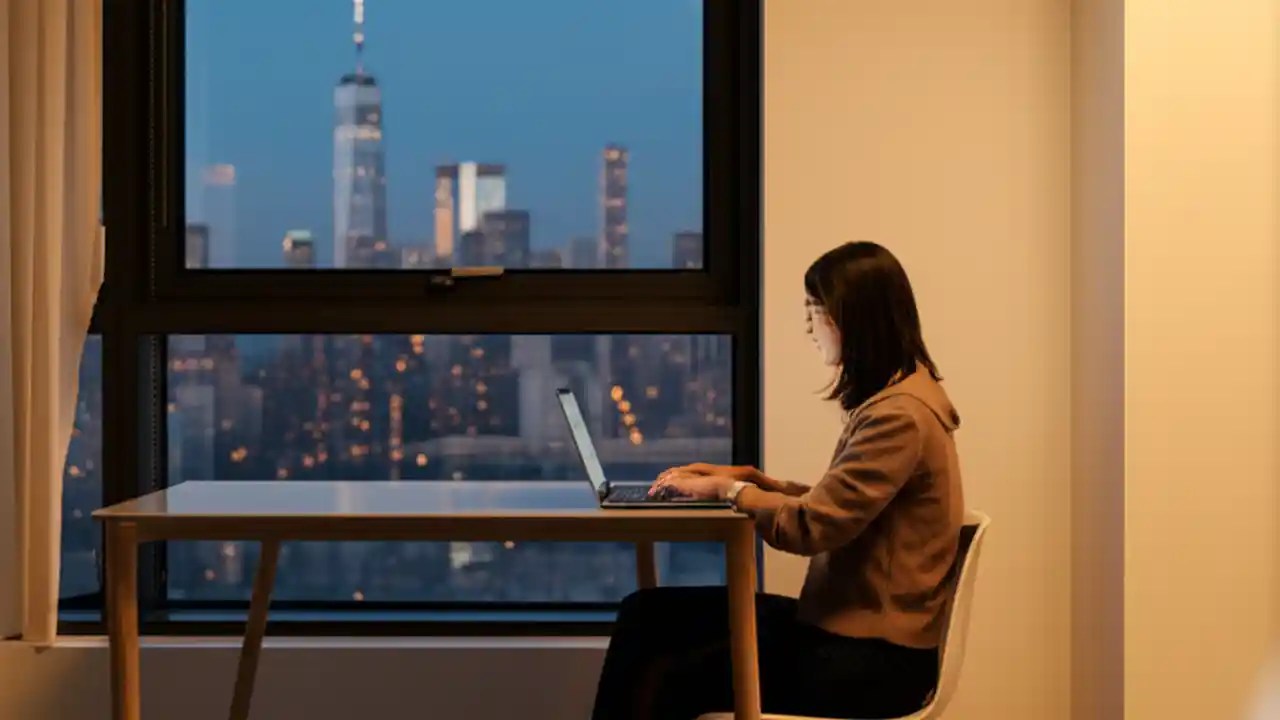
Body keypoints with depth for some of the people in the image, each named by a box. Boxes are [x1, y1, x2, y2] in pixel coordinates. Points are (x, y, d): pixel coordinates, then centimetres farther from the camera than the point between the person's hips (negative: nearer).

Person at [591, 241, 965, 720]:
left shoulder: (900, 416, -19)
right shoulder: (888, 400, 13)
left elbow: (811, 526, -20)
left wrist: (728, 489, -5)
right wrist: (751, 480, 8)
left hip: (872, 658, -10)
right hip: (852, 628, 10)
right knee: (647, 612, 2)